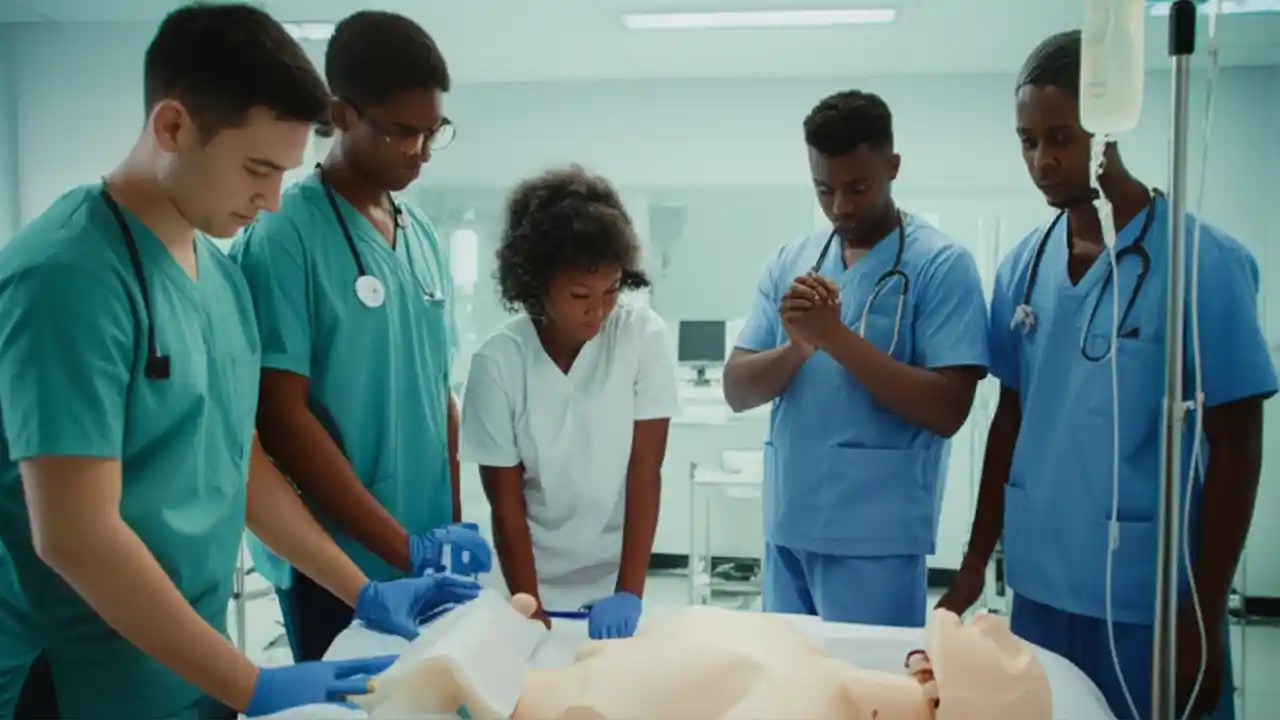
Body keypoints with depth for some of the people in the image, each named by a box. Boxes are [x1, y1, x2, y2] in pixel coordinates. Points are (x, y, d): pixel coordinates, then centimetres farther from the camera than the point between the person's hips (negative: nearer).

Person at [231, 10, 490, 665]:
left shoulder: (422, 235, 7)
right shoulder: (284, 235, -13)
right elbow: (280, 416, -16)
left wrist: (451, 526, 10)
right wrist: (403, 547, -17)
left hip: (428, 556, 6)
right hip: (337, 562, -6)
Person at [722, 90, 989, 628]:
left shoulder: (941, 264, -7)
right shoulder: (790, 261, 7)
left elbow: (946, 410, -14)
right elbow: (737, 391, 3)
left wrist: (835, 336, -20)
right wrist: (798, 346, -16)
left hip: (877, 536, -5)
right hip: (786, 526, 5)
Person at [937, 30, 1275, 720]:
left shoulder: (1204, 261, -10)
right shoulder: (1022, 265, 3)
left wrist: (1204, 615, -9)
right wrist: (975, 563, 11)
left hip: (1149, 597, -4)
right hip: (1038, 584, 4)